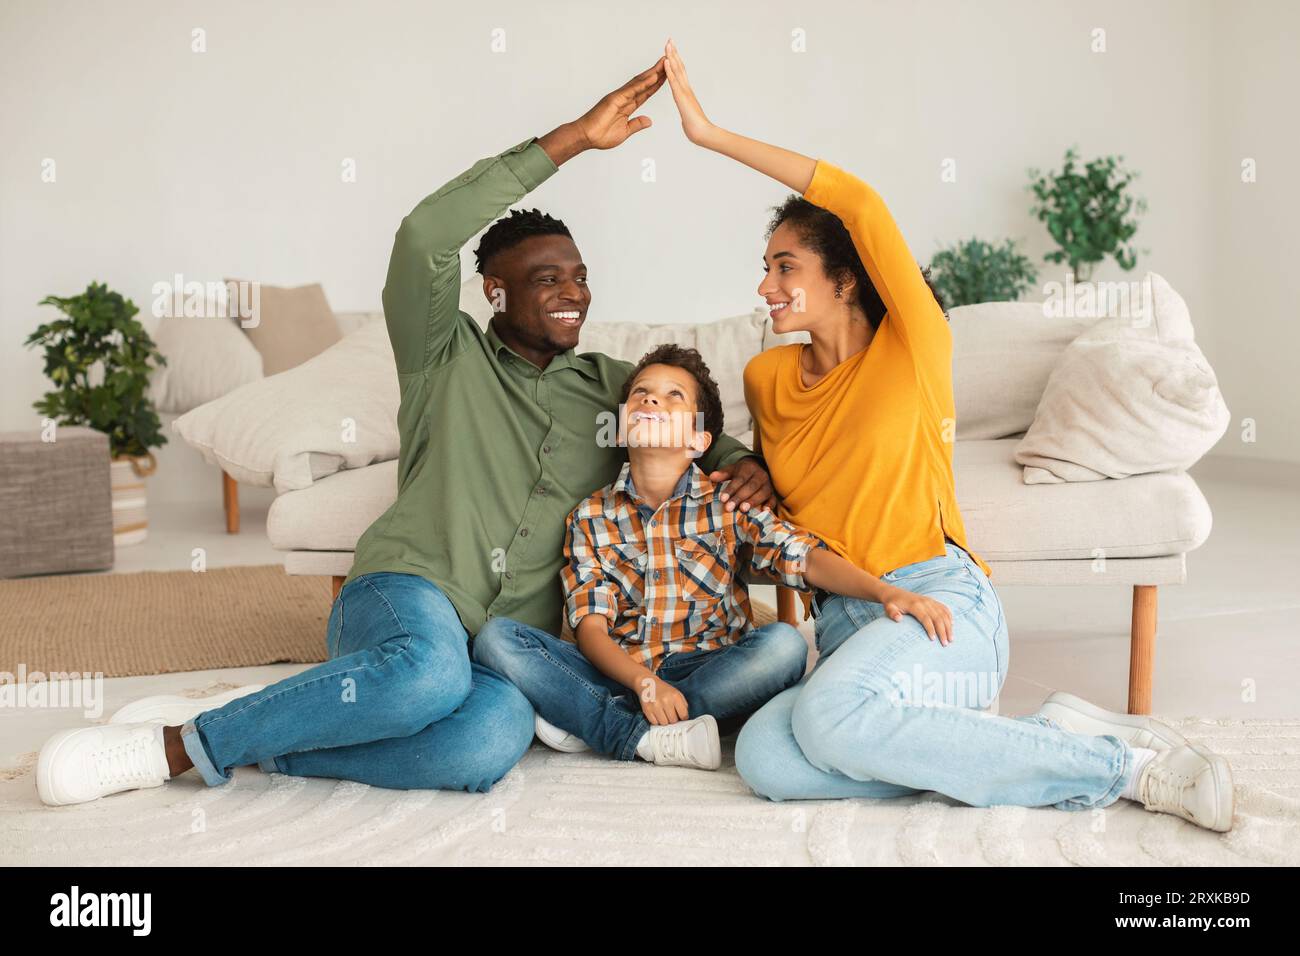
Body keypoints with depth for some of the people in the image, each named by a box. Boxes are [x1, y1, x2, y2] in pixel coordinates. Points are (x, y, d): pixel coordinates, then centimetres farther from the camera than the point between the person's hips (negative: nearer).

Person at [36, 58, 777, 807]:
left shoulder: (609, 386, 19)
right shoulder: (446, 358, 8)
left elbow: (700, 431, 29)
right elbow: (426, 235, -9)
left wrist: (747, 464, 2)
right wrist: (572, 139, -11)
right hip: (406, 594, -3)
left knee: (495, 739, -36)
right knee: (432, 673, -42)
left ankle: (249, 743, -20)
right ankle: (177, 741, -21)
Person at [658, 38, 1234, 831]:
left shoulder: (916, 350, -3)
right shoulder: (765, 377, 13)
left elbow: (863, 205, -15)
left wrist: (715, 136, -15)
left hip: (940, 600, -5)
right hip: (841, 620, 5)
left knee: (832, 716, -37)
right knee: (763, 757, -26)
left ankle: (1124, 764, -18)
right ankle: (1054, 734, -16)